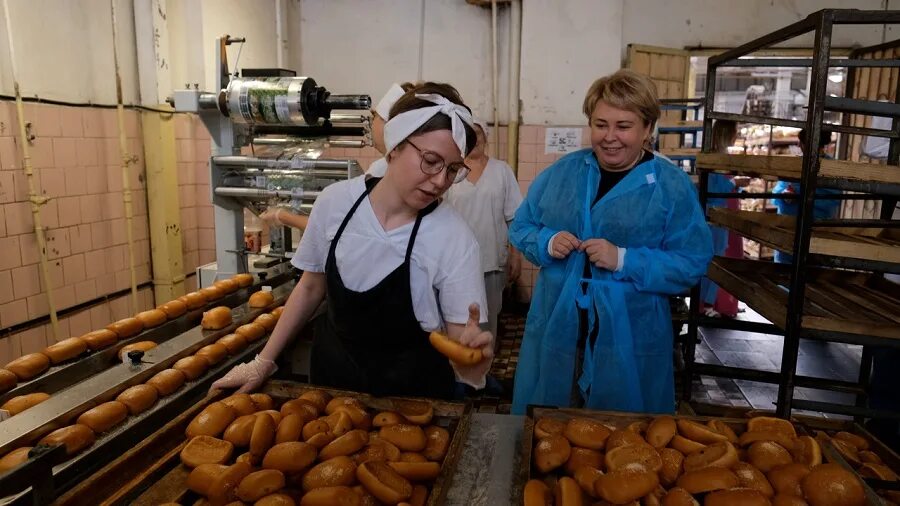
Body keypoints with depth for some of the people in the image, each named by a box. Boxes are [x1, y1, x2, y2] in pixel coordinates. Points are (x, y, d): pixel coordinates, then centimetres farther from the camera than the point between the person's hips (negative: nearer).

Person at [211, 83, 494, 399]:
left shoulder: (455, 240, -23)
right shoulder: (336, 201, -14)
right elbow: (311, 287, 1)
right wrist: (264, 362, 2)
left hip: (411, 397, -3)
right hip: (331, 378, 3)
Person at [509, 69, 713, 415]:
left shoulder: (673, 187, -5)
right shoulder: (561, 172, 3)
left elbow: (693, 263, -9)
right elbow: (520, 228, 8)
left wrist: (624, 260, -22)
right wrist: (547, 242, -13)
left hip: (631, 340, -2)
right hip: (555, 329, 3)